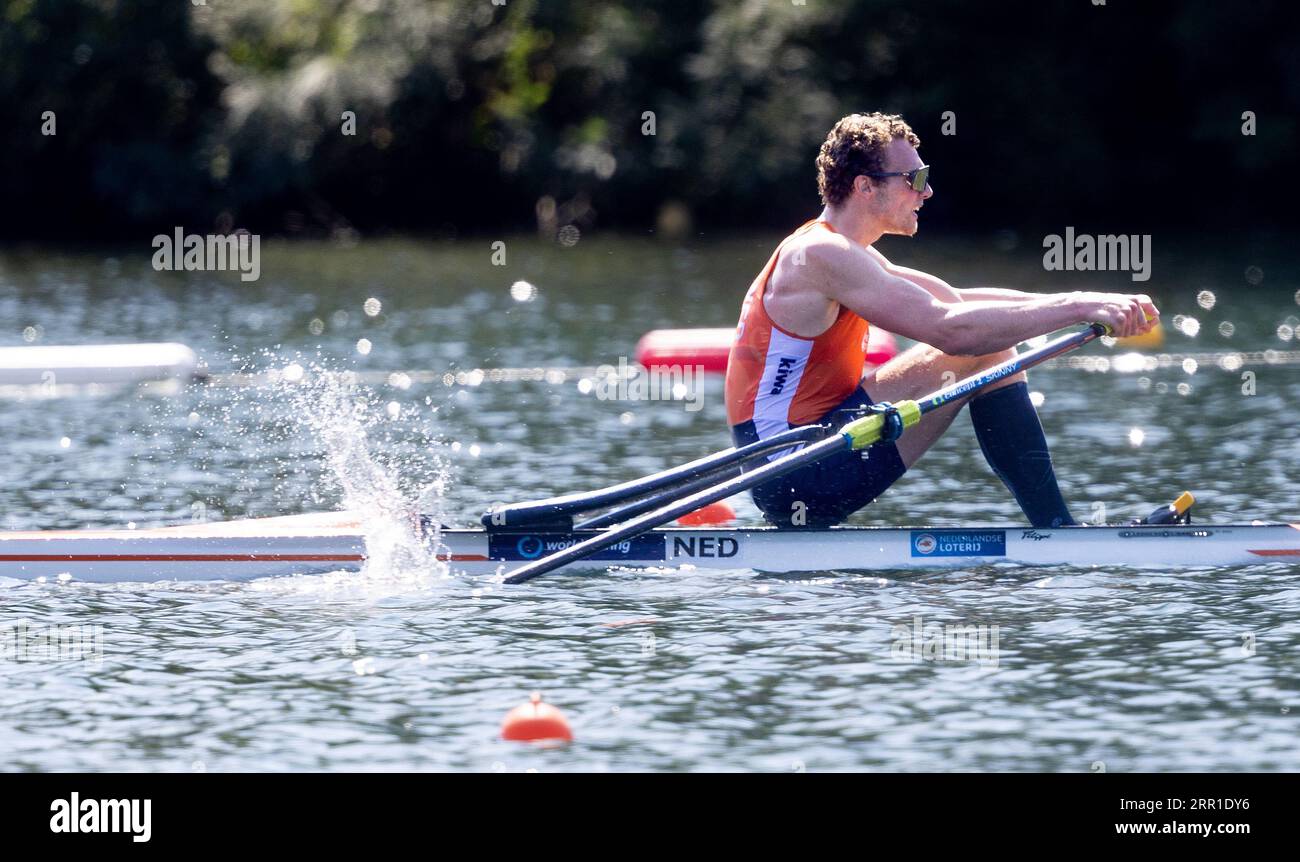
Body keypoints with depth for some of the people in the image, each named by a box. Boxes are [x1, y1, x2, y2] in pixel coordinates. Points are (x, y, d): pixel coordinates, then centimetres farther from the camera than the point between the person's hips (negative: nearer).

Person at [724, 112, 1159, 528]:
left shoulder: (833, 253, 16)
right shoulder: (821, 256, -16)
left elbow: (955, 300, 15)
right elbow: (950, 327, -25)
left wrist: (1088, 306, 4)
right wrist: (1078, 308, -21)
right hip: (801, 483, -10)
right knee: (981, 348, -14)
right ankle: (1059, 532, -12)